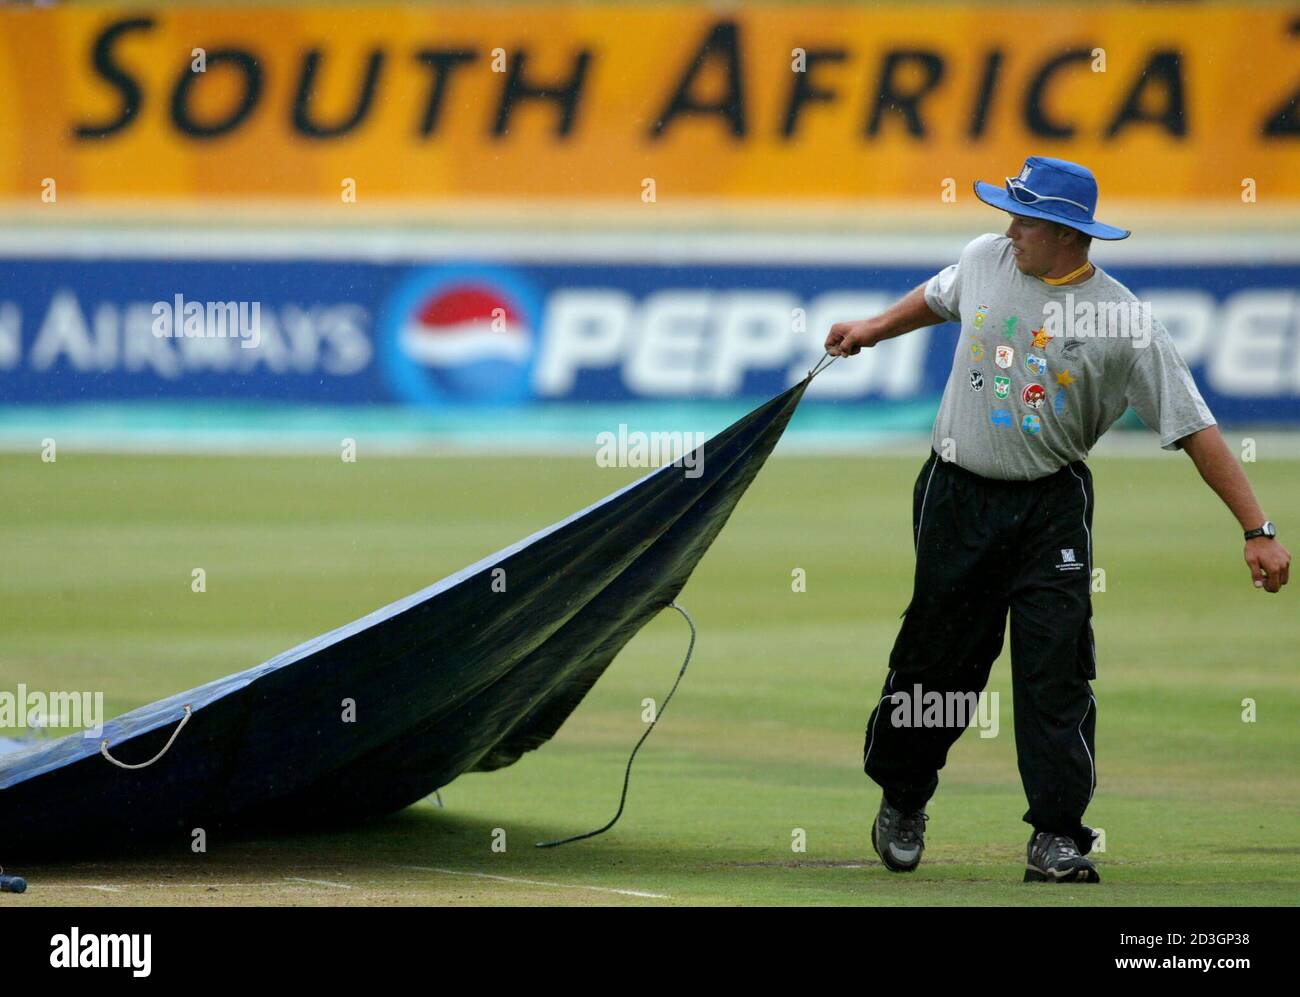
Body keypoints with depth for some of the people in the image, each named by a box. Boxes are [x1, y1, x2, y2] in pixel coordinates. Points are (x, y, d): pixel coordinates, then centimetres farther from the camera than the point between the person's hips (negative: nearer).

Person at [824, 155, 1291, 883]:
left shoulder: (1125, 321, -13)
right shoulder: (986, 260, -1)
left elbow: (1196, 428, -14)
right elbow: (938, 300, 25)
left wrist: (1258, 530, -18)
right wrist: (871, 331, 40)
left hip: (1052, 508, -3)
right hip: (958, 495, 3)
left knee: (1057, 667, -7)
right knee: (938, 658, 8)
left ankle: (1057, 836, -3)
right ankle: (902, 802, 26)